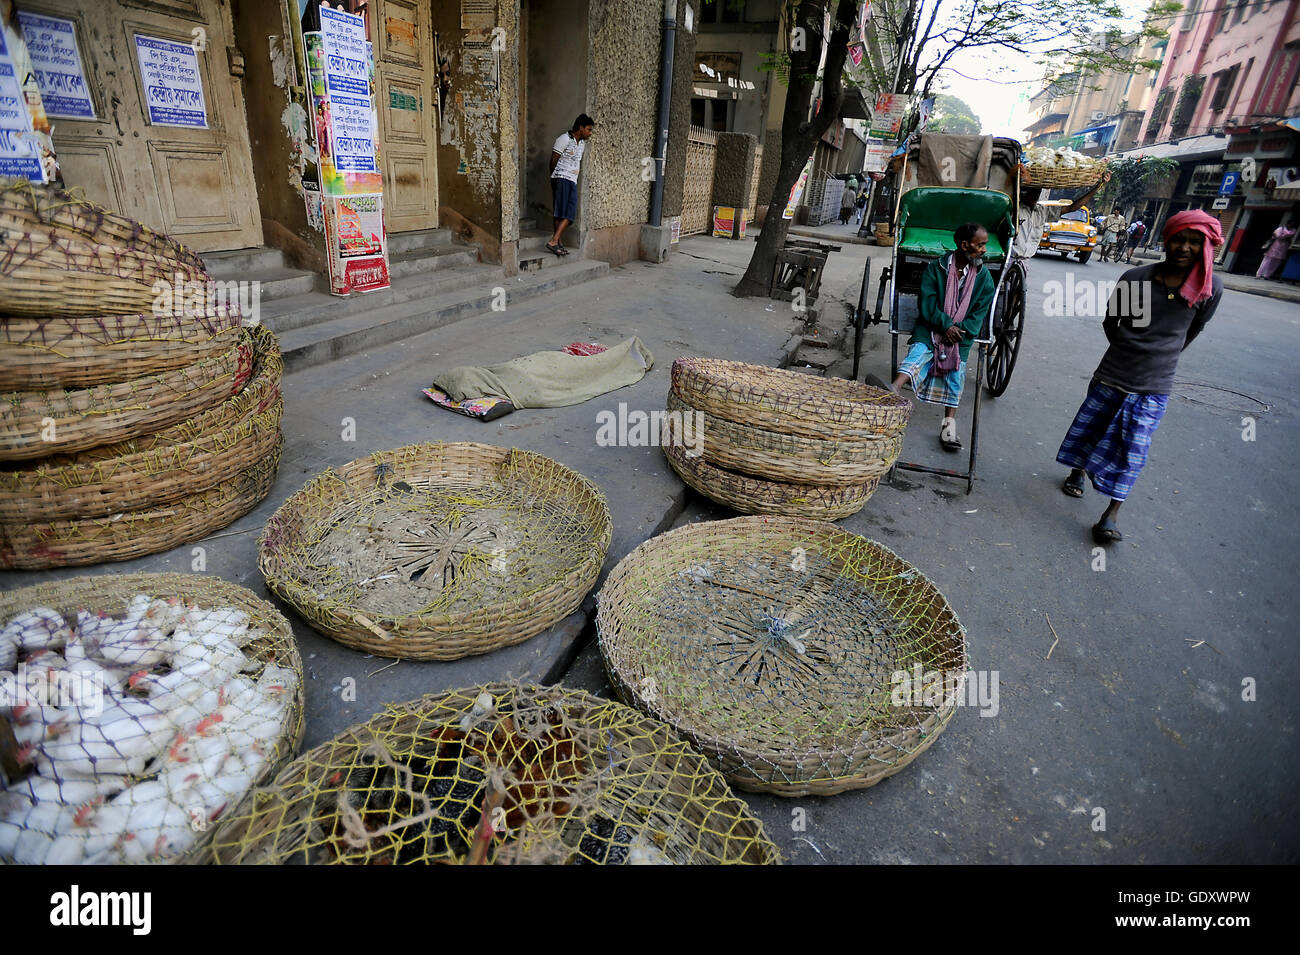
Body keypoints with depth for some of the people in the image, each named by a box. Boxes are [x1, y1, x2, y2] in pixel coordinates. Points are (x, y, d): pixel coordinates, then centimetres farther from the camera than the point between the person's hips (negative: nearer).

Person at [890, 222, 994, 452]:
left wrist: (959, 330, -13)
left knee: (955, 368, -13)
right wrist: (946, 325, -17)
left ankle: (949, 426, -15)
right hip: (931, 326, -2)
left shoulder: (984, 278, 8)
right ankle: (892, 392, -52)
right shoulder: (936, 268, 0)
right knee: (919, 351, -27)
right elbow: (927, 303, -6)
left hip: (961, 333, 2)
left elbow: (979, 313, 4)